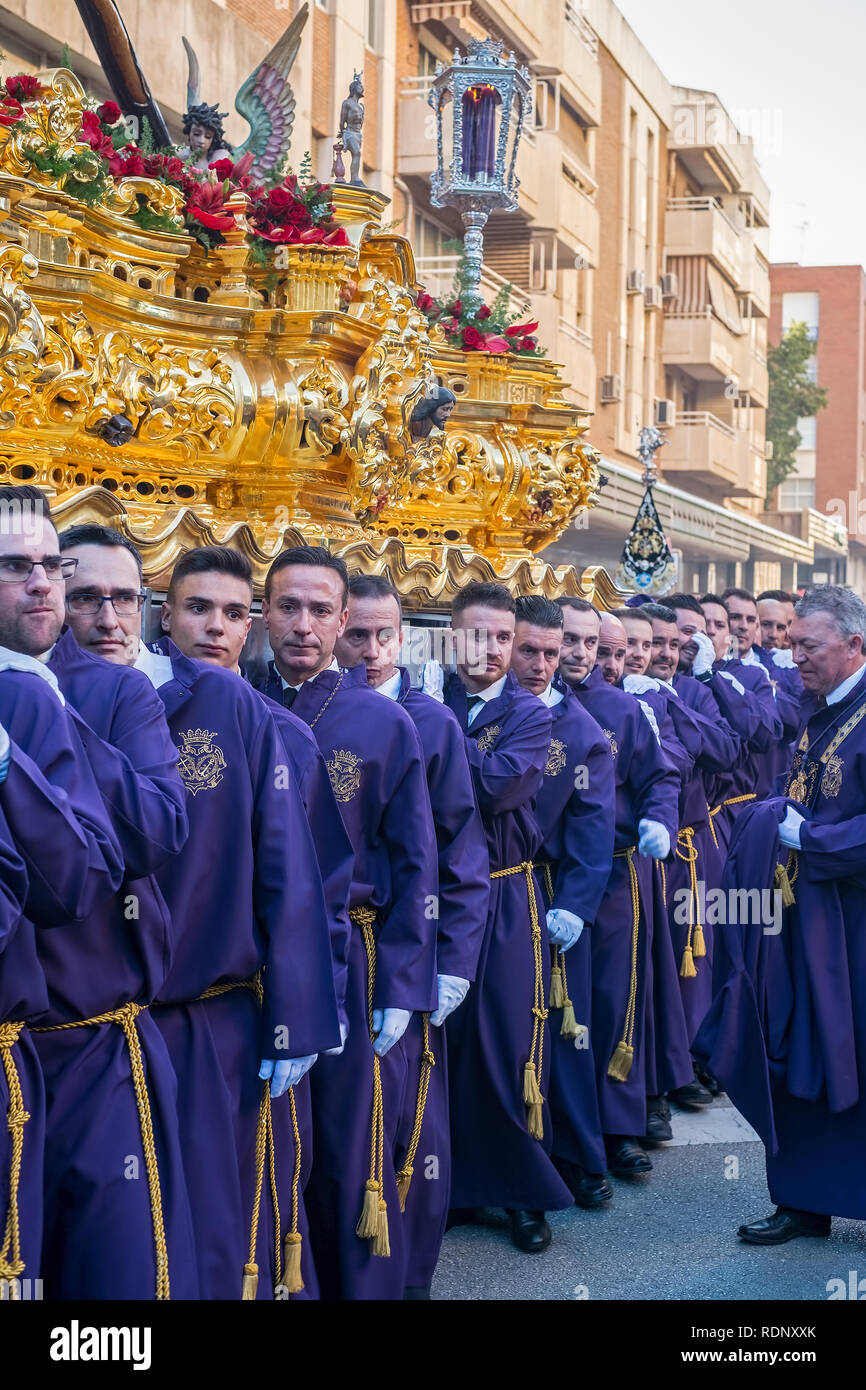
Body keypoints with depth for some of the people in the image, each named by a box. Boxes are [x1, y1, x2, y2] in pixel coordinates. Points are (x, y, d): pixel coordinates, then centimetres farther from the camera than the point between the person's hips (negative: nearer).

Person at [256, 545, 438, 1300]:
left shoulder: (385, 722, 0)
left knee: (352, 1153, 4)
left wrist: (400, 988, -7)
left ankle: (364, 1284, 19)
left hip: (349, 963, -2)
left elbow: (414, 865, 0)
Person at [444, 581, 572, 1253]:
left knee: (509, 1041, 2)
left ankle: (527, 1193, 15)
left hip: (505, 899, -2)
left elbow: (496, 785, -19)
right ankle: (454, 1181, 22)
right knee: (438, 1039, 7)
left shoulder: (529, 714, -2)